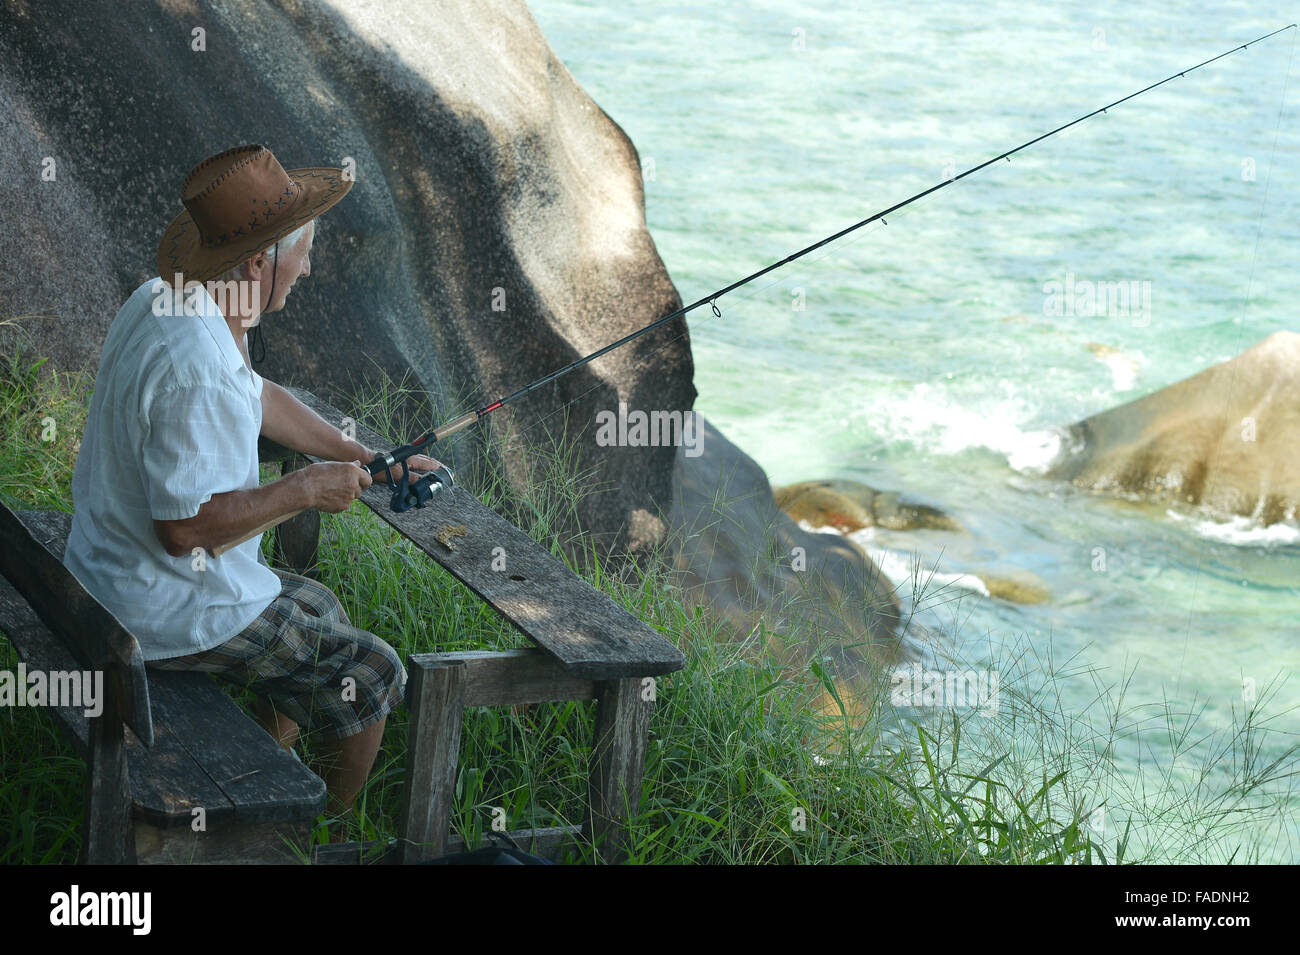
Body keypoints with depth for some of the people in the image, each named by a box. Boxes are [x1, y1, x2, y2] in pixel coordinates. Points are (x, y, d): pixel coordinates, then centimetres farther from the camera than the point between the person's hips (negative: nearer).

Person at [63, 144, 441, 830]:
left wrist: (364, 459, 15)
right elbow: (185, 526, -32)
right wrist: (305, 490, -19)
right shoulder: (196, 365, -31)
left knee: (317, 610, 28)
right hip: (166, 612, -10)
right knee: (368, 676, 4)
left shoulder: (164, 299, 2)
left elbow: (259, 399, 18)